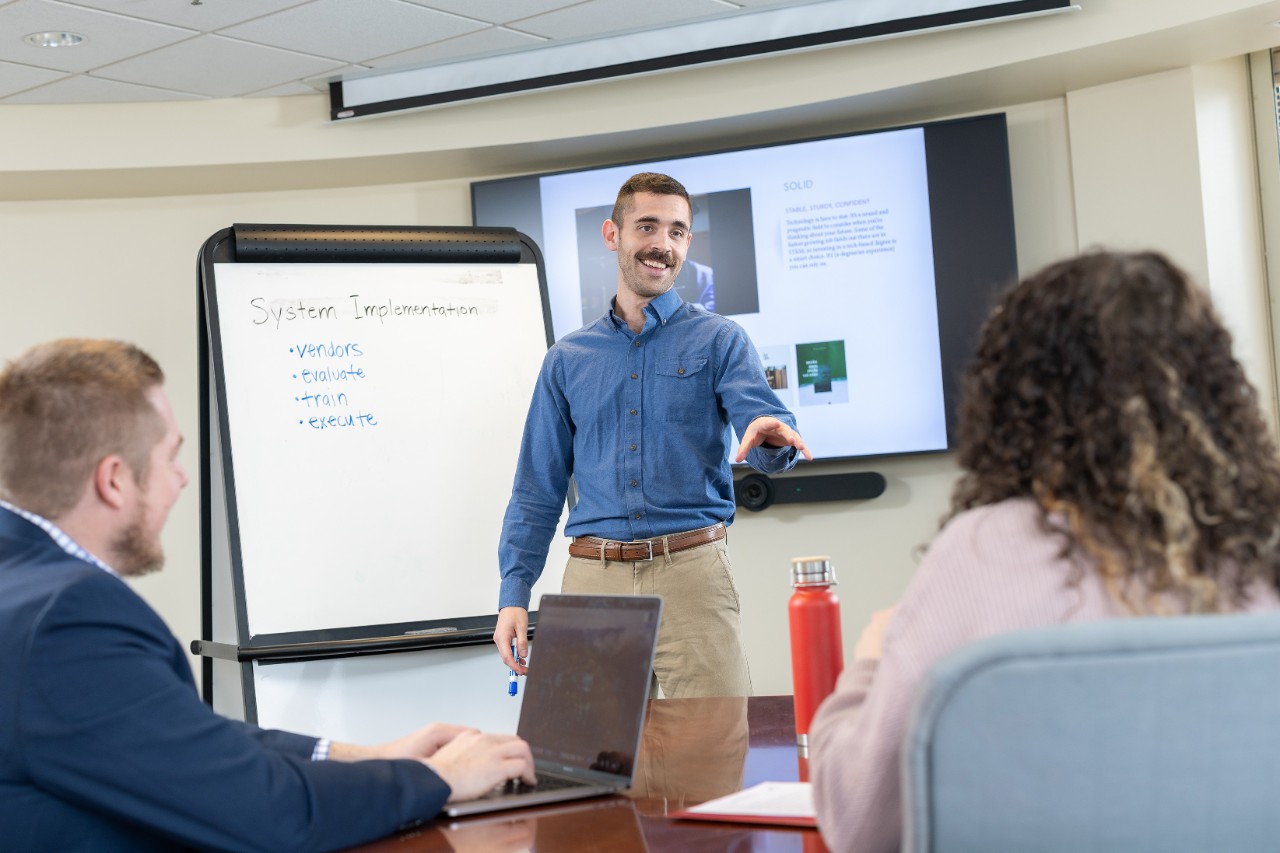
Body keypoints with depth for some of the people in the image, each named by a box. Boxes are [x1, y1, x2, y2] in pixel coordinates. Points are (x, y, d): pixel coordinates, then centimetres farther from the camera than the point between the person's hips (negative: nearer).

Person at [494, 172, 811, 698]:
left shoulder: (718, 340, 7)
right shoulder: (567, 360, 13)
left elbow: (762, 421, -9)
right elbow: (537, 490, 13)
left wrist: (772, 438, -34)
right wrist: (514, 594, 3)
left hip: (691, 573, -2)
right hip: (594, 580, 2)